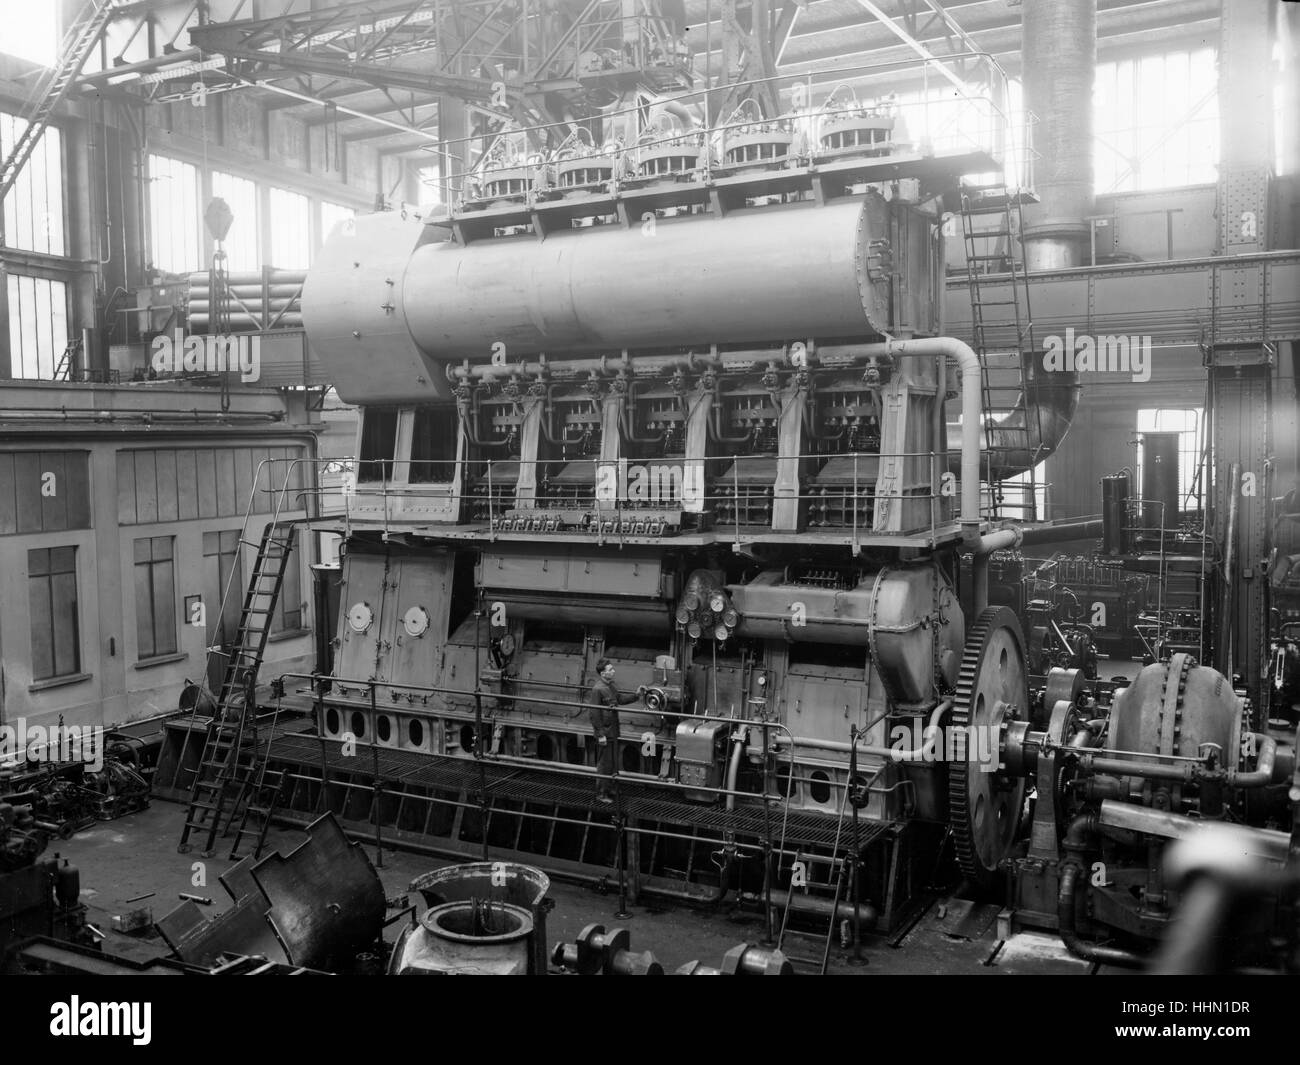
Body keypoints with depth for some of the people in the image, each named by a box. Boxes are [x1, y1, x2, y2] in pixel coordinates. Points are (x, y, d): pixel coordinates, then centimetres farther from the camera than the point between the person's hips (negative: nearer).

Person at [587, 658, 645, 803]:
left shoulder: (611, 687, 9)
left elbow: (620, 699, 20)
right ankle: (600, 794, 11)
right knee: (604, 764, 0)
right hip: (604, 733, -9)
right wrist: (600, 734, -20)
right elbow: (594, 713, -20)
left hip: (612, 731, 9)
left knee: (611, 763, 18)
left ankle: (606, 790, 30)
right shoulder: (597, 689, -20)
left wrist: (636, 695, 6)